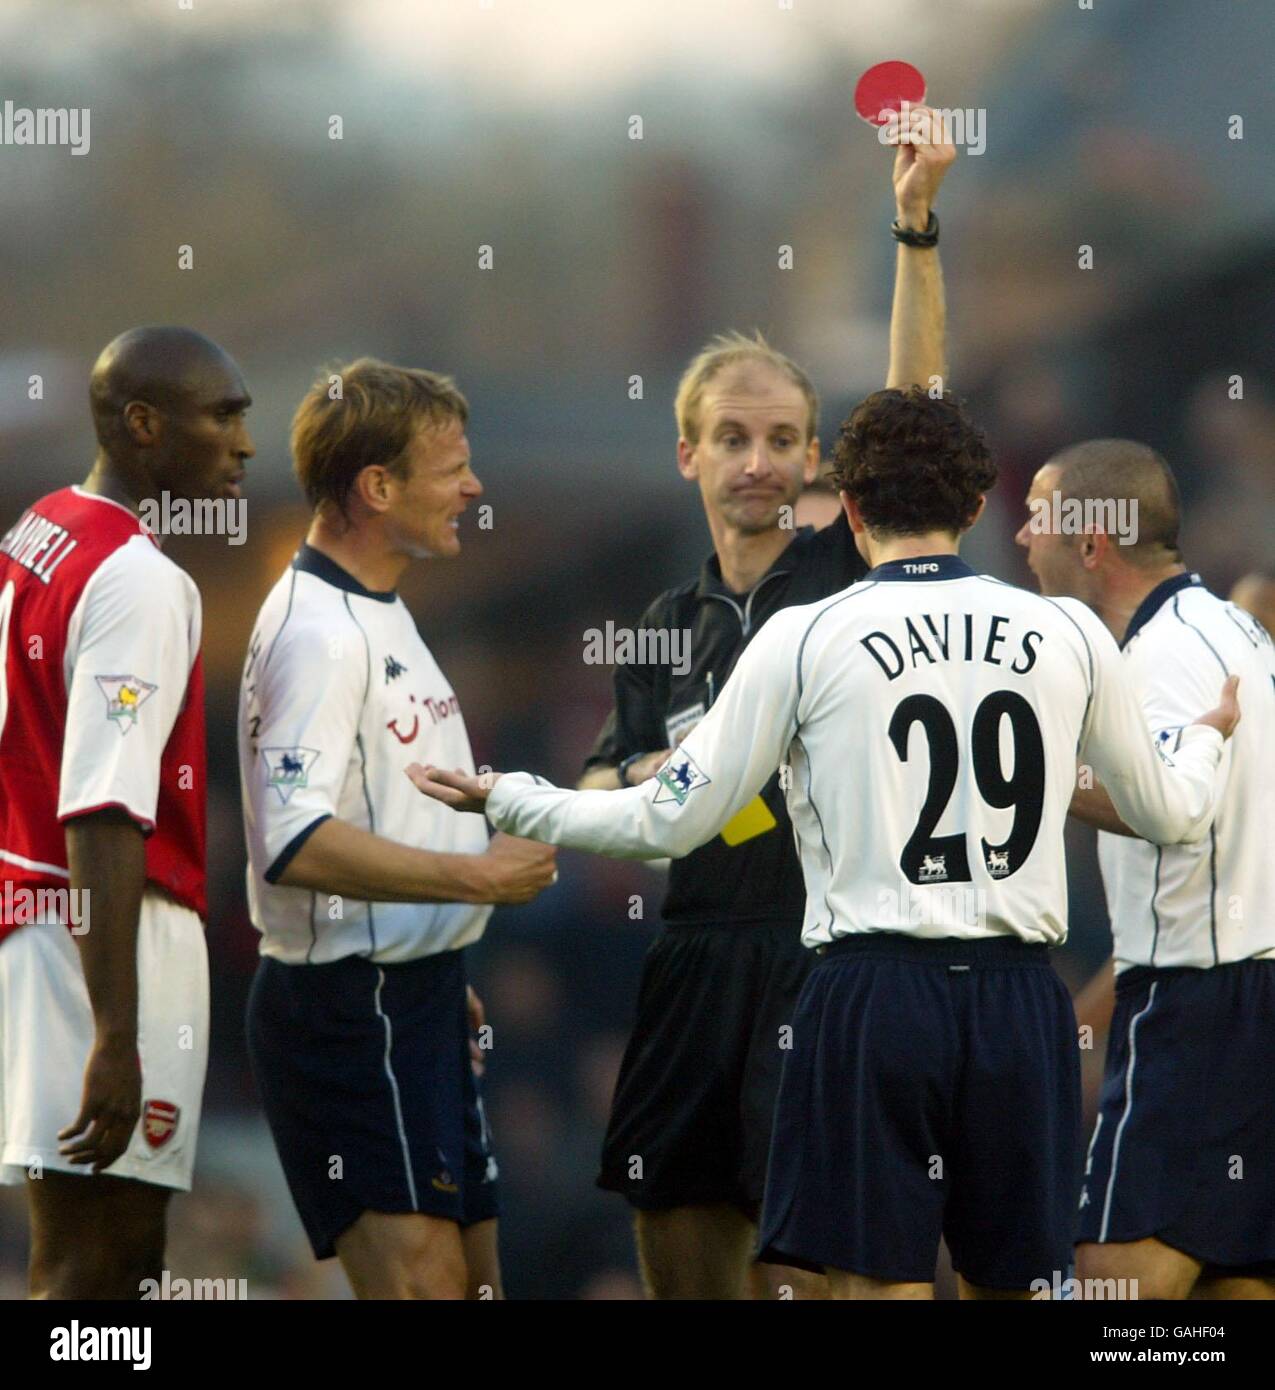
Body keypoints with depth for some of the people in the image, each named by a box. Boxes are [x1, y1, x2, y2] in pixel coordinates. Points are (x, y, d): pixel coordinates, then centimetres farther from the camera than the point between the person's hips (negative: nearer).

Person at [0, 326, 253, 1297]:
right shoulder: (140, 581, -15)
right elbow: (103, 820, -22)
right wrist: (117, 1040, -26)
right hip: (115, 950, -9)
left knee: (127, 1256, 14)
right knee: (93, 1265, -9)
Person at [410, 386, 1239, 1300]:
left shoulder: (805, 640, -2)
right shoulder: (1070, 634, 6)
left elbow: (673, 820, 2)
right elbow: (1171, 815, 20)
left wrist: (509, 800, 17)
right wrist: (1207, 740, 43)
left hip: (876, 995, -3)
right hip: (1022, 999, 3)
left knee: (881, 1283, -1)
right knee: (1007, 1287, 11)